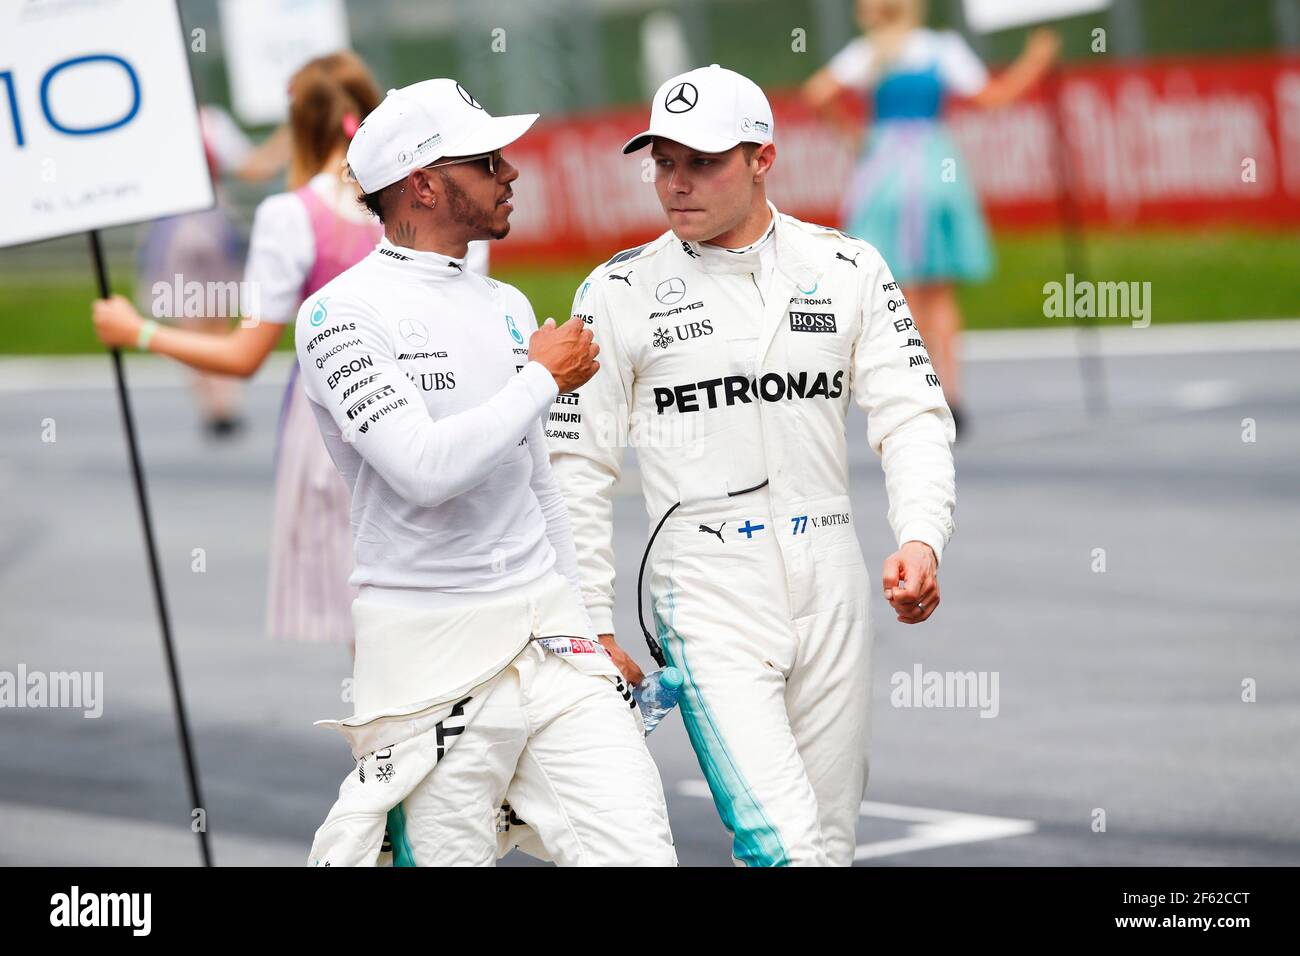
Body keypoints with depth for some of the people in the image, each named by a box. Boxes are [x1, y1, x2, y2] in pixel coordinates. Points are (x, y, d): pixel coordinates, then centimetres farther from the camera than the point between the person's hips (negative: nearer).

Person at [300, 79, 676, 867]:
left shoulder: (507, 308, 15)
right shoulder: (343, 315, -8)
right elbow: (425, 467, -21)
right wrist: (543, 378, -9)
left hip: (544, 625, 6)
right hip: (427, 646, -6)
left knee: (639, 852, -8)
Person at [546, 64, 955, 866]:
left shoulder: (847, 269, 6)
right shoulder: (621, 292, 1)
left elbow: (913, 415, 2)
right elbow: (579, 465, 4)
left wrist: (921, 540, -15)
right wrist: (592, 624, 1)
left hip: (833, 590, 3)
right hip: (708, 593, -3)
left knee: (830, 844, 7)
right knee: (783, 848, -19)